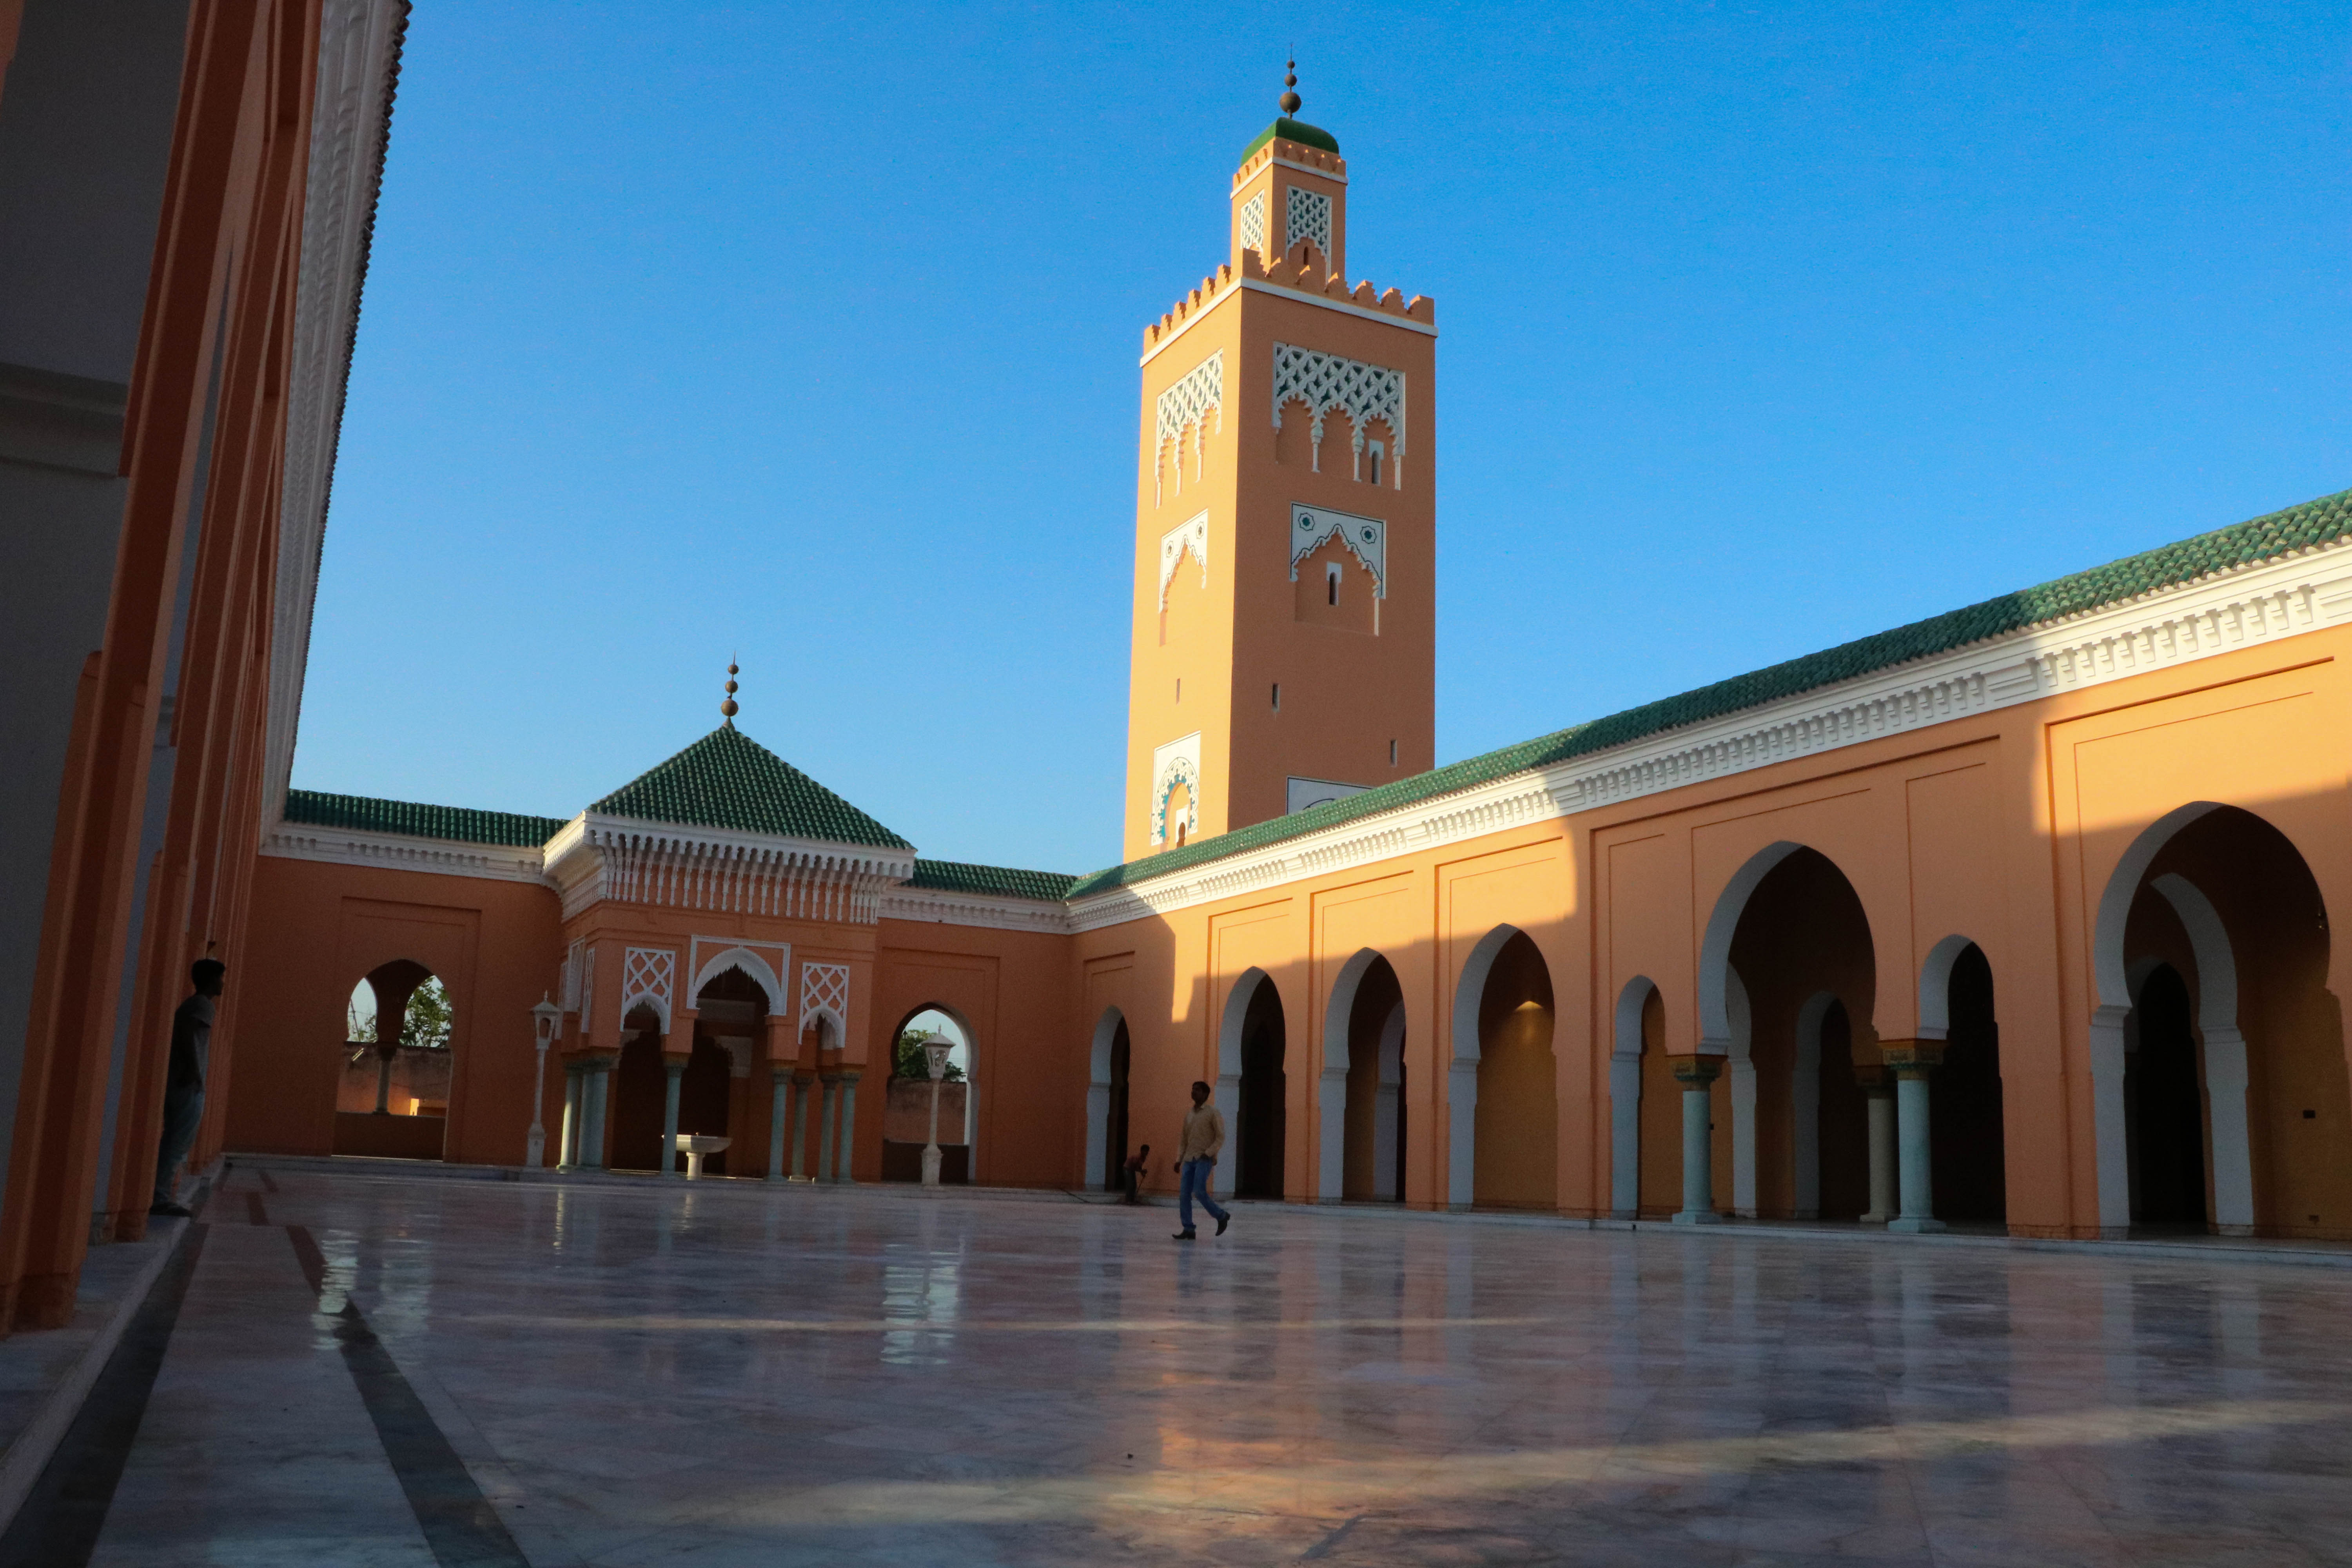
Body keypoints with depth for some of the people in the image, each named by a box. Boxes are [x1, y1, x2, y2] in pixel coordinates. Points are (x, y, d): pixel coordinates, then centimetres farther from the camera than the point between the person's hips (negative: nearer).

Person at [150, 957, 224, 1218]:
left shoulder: (190, 1005, 20)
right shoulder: (203, 1006, -7)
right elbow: (186, 1031, -23)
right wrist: (194, 1071, -22)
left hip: (175, 1082, 9)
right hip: (189, 1086, -9)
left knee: (174, 1142, 11)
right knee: (180, 1144, -8)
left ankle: (163, 1196, 11)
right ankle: (161, 1198, -10)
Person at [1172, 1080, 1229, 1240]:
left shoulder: (1213, 1113, -3)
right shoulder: (1189, 1114, 16)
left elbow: (1221, 1138, -7)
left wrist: (1208, 1154, -18)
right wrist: (1179, 1160, 9)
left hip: (1205, 1159, -6)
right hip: (1189, 1159, 6)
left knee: (1199, 1192, -19)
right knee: (1184, 1194, -5)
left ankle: (1221, 1216, 2)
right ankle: (1188, 1230, -3)